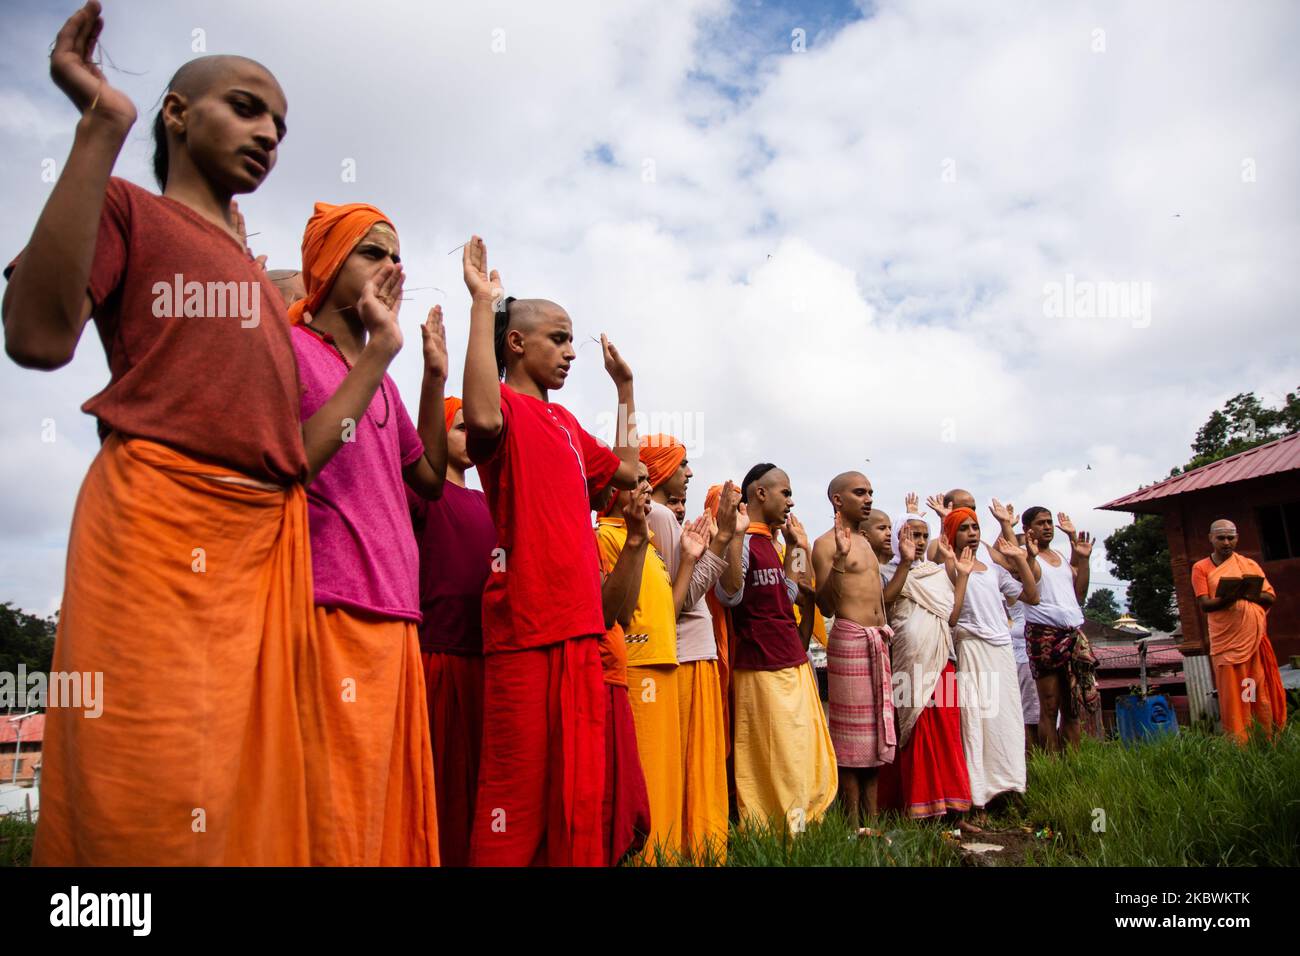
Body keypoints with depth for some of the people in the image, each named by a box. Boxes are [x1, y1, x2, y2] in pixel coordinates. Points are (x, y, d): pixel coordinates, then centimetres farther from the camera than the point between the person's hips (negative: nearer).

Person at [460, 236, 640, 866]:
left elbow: (625, 470, 29)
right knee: (518, 793, -3)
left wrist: (625, 388, 29)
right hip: (524, 627, -8)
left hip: (581, 626, 8)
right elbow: (482, 420, -29)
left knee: (580, 791, 13)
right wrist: (484, 302, -20)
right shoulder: (506, 404, -4)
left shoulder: (567, 424, 20)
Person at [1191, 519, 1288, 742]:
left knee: (1261, 691, 3)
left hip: (1255, 638, 2)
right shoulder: (1201, 568, 5)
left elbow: (1270, 597, 6)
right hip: (1226, 641, -2)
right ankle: (1238, 746, 4)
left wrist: (1249, 594, -14)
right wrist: (1228, 597, -24)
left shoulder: (1249, 565, 13)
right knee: (1232, 695, -1)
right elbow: (1204, 604, -5)